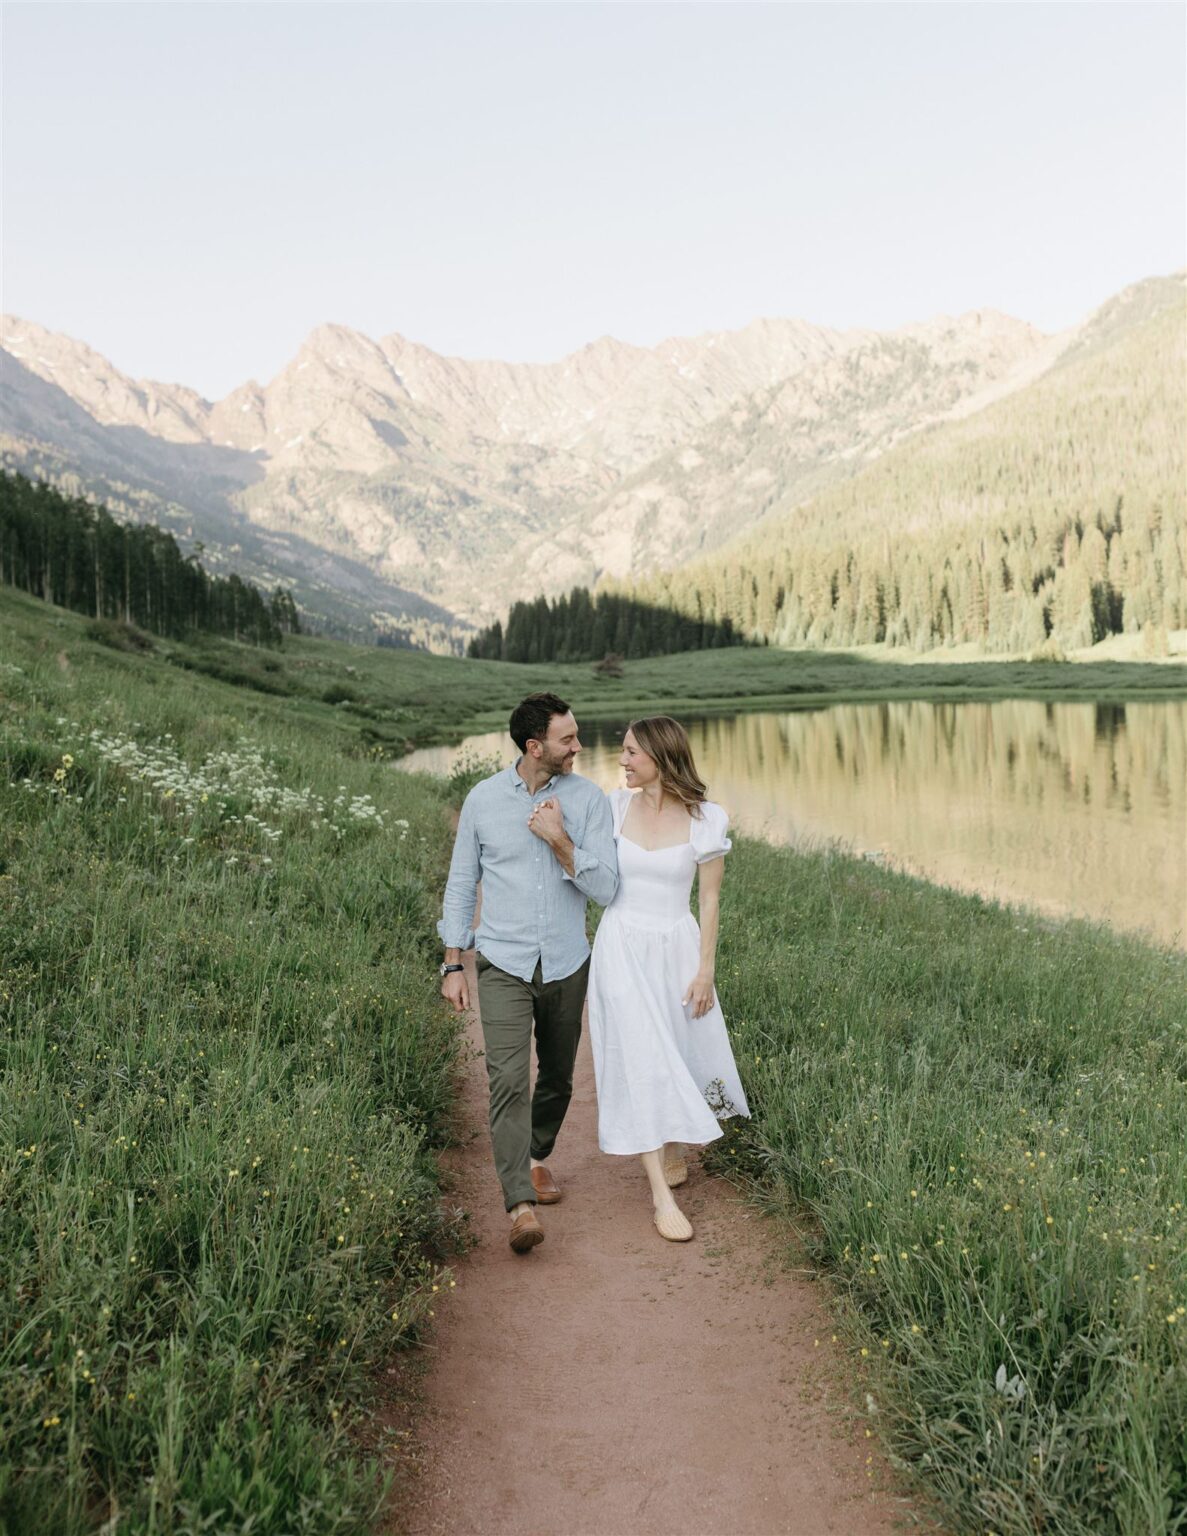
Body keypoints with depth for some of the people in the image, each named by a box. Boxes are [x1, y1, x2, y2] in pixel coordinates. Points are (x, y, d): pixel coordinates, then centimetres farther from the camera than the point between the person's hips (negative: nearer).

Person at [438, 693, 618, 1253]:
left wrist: (560, 840, -21)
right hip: (503, 963, -2)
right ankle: (521, 1207, -14)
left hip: (567, 965, 2)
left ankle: (538, 1158, 42)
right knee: (509, 1080, -14)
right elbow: (461, 884, 4)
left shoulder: (588, 798, -4)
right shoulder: (483, 799, -3)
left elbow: (604, 889, -9)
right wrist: (452, 965, 1)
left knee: (557, 1077, 16)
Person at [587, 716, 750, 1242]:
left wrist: (705, 970, -4)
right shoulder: (616, 807, -2)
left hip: (676, 947, 0)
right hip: (622, 947, 0)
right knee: (641, 1061, -4)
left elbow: (709, 899, -4)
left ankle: (672, 1151, 41)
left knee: (682, 1053, 13)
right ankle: (662, 1195, 2)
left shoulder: (705, 819, -8)